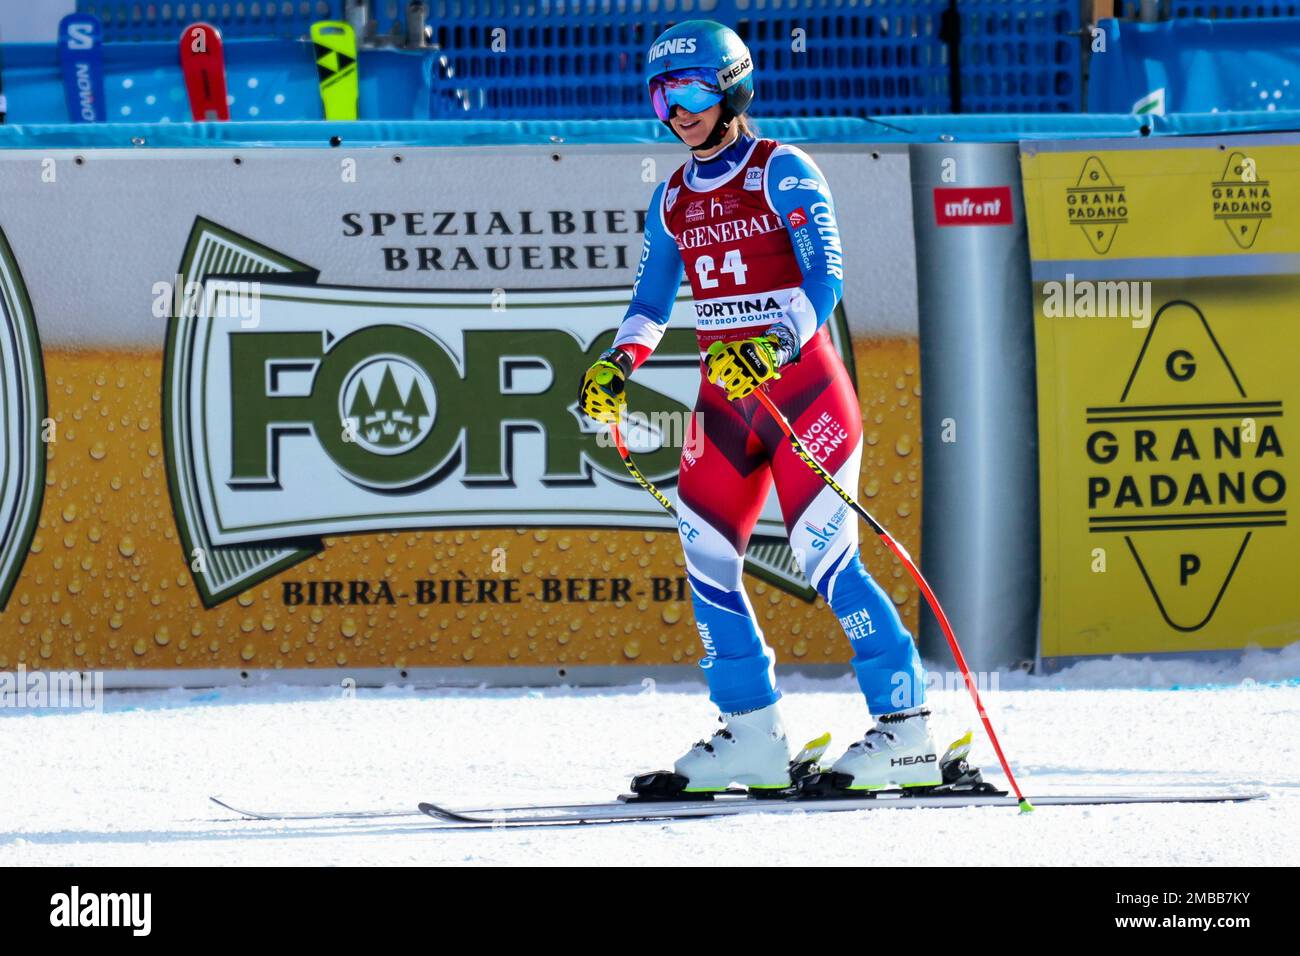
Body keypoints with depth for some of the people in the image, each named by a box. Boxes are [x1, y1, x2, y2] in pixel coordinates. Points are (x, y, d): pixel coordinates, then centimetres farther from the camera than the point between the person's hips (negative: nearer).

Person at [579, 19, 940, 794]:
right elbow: (652, 303, 18)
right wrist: (619, 364, -1)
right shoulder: (673, 199, 13)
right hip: (724, 402, 7)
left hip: (804, 387, -7)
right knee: (706, 556, -1)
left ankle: (906, 728, -8)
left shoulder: (783, 173, -6)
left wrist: (776, 345, -30)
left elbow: (825, 277, -15)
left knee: (827, 556, -12)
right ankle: (754, 733, 7)